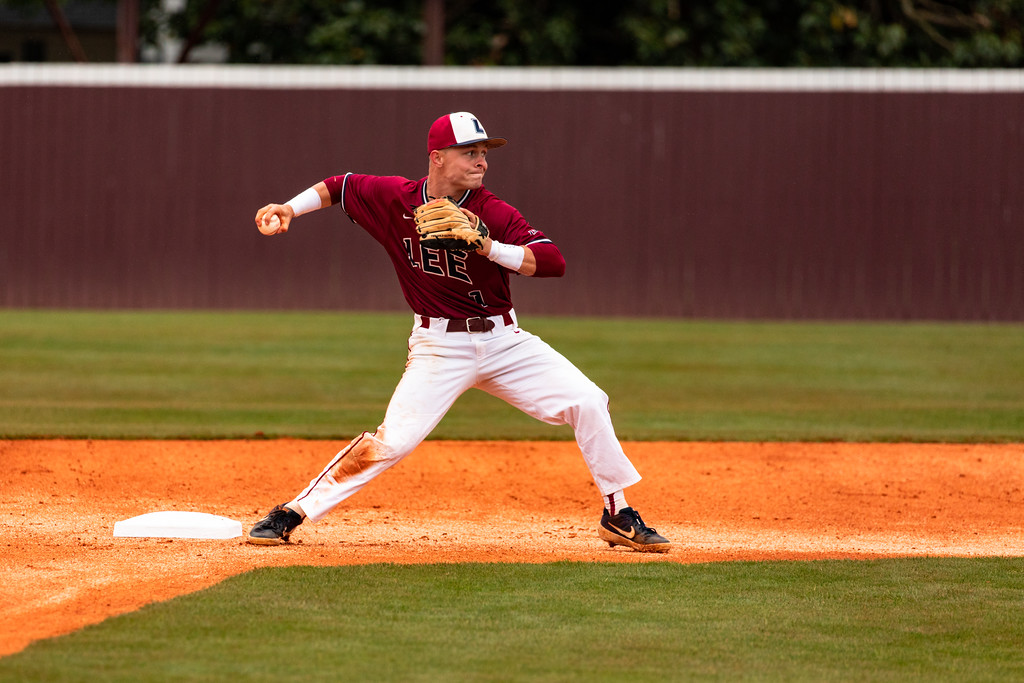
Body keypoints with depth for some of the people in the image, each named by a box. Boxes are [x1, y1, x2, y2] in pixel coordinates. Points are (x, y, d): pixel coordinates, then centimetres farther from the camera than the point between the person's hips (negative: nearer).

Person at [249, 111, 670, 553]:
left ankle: (618, 516, 5)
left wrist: (490, 248, -32)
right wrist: (290, 209, -2)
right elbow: (340, 187, 12)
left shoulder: (492, 213, -11)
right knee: (393, 440, -18)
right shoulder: (395, 198, -6)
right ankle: (291, 513, -7)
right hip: (439, 346, -2)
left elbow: (553, 261, -21)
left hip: (503, 339, 2)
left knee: (587, 402, -10)